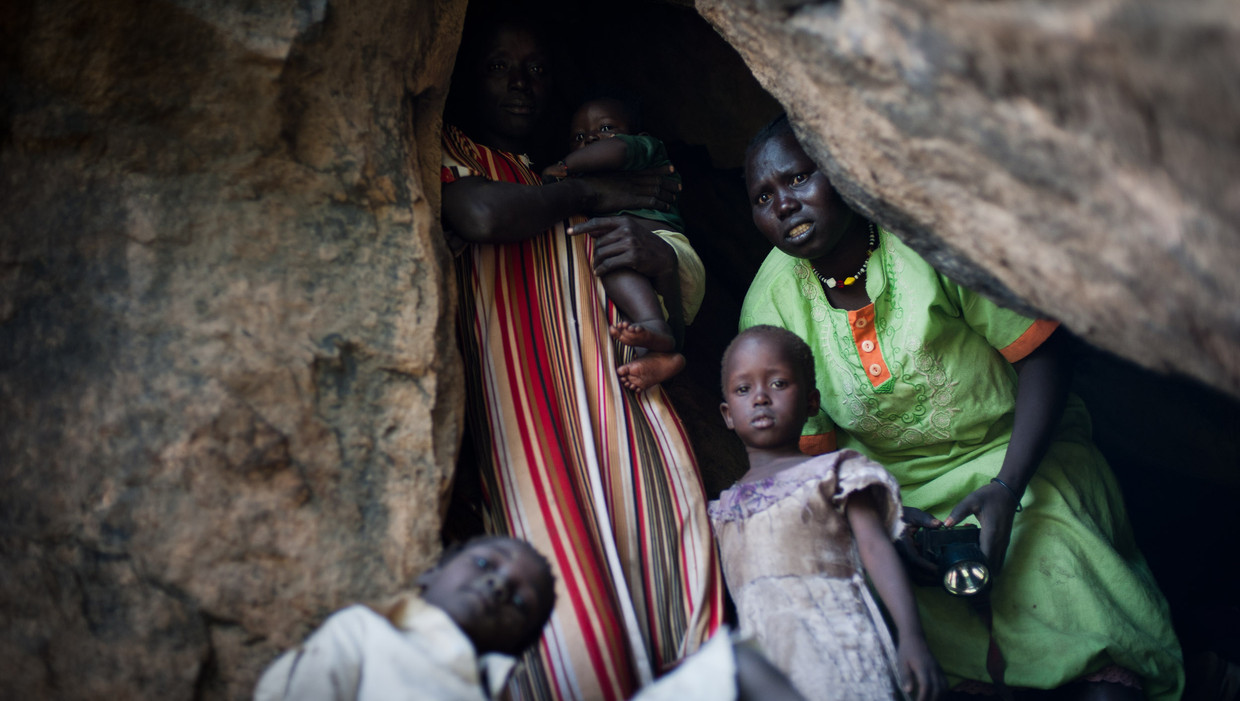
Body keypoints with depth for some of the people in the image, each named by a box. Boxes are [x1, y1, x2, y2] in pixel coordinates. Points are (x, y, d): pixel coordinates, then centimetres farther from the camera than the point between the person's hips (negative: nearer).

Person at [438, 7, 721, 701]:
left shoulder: (581, 175, 27)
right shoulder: (447, 150, 13)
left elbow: (690, 292, 21)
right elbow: (483, 214, -11)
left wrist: (660, 258, -4)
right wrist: (591, 193, 5)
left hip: (627, 403, 5)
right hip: (524, 422, -4)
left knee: (678, 584, -8)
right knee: (572, 624, -14)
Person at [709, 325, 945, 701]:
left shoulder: (835, 471, 7)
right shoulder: (720, 507, 19)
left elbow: (877, 549, -4)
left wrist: (912, 636, -15)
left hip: (832, 641, -3)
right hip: (760, 660, 3)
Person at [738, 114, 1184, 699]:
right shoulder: (770, 306, -7)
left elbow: (1041, 356, -10)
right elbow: (809, 452, -2)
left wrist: (1007, 487, -24)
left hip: (1016, 452, -2)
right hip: (897, 490, 2)